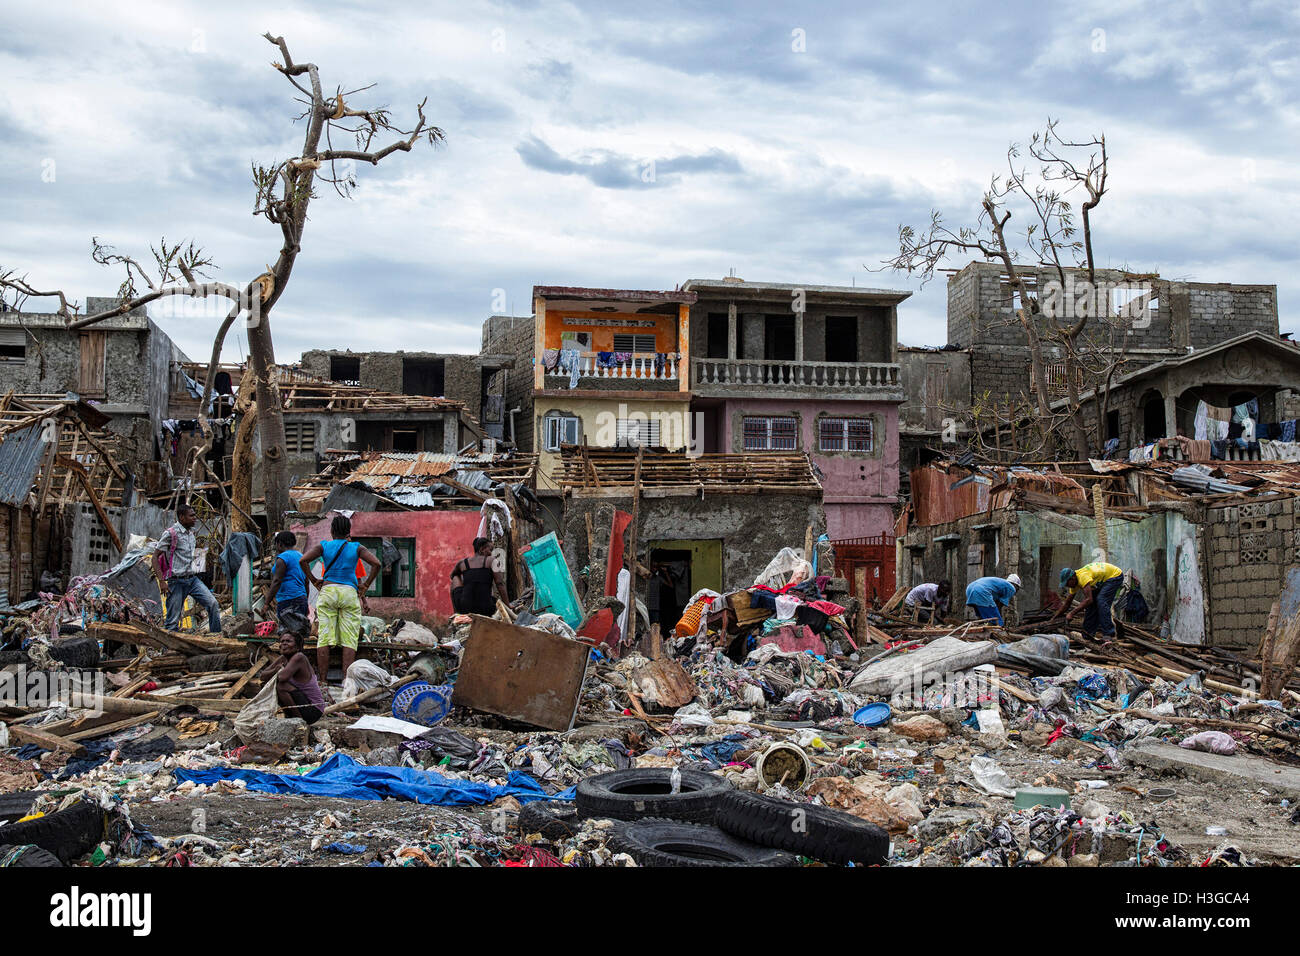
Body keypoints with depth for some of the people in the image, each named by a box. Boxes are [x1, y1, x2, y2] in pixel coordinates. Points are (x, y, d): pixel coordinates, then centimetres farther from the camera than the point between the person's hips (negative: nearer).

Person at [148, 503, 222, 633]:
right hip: (177, 581, -6)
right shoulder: (171, 533, -10)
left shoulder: (191, 533, 13)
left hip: (193, 579, 6)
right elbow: (155, 556, -10)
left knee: (212, 603, -10)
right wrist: (162, 581, -15)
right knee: (173, 620, -2)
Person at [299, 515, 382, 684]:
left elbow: (303, 560, -3)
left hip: (327, 591, 1)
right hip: (350, 593, -1)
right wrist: (365, 586, 4)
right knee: (349, 640, 0)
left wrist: (314, 581, 5)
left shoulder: (323, 546, 8)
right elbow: (376, 563, -4)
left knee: (324, 637, 2)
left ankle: (323, 680, 0)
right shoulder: (356, 549, 6)